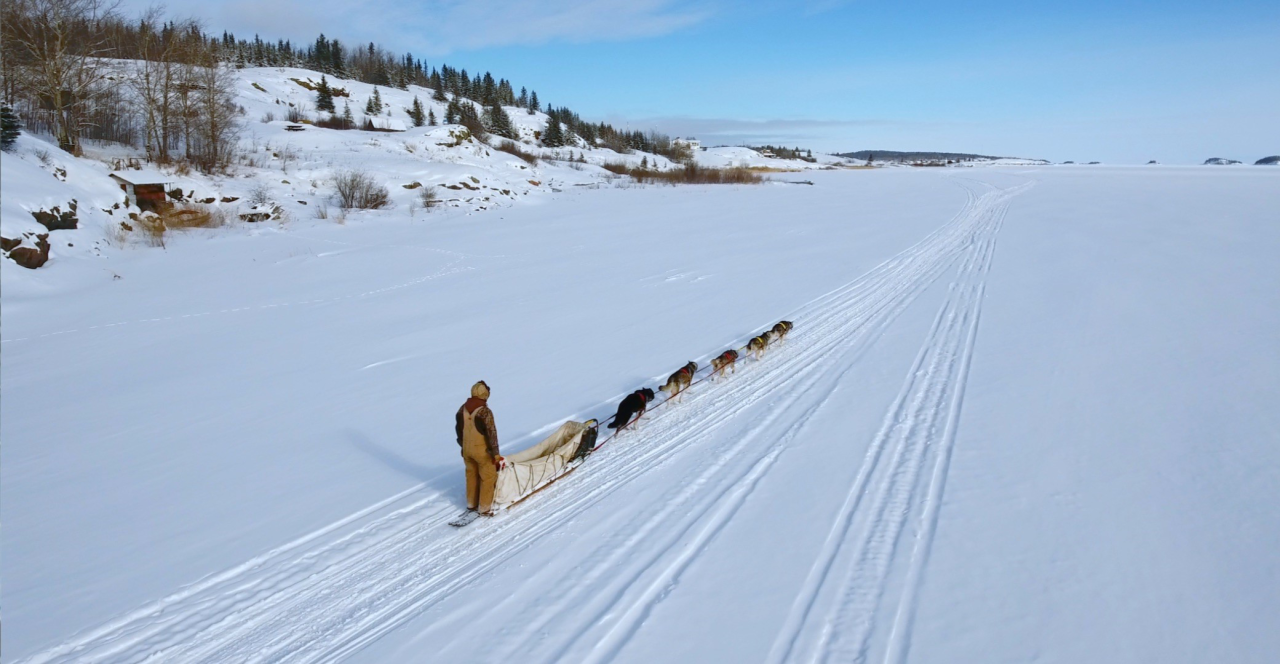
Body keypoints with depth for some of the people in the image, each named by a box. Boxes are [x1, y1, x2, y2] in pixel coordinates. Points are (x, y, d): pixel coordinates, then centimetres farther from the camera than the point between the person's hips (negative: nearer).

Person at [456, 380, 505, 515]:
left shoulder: (463, 409, -2)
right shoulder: (485, 412, -23)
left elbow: (459, 430, 10)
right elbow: (491, 433, -19)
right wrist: (495, 453, -10)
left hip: (466, 449, 7)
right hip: (481, 450, -7)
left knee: (471, 475, 22)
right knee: (488, 477, 8)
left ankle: (471, 503, 34)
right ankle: (484, 507, 13)